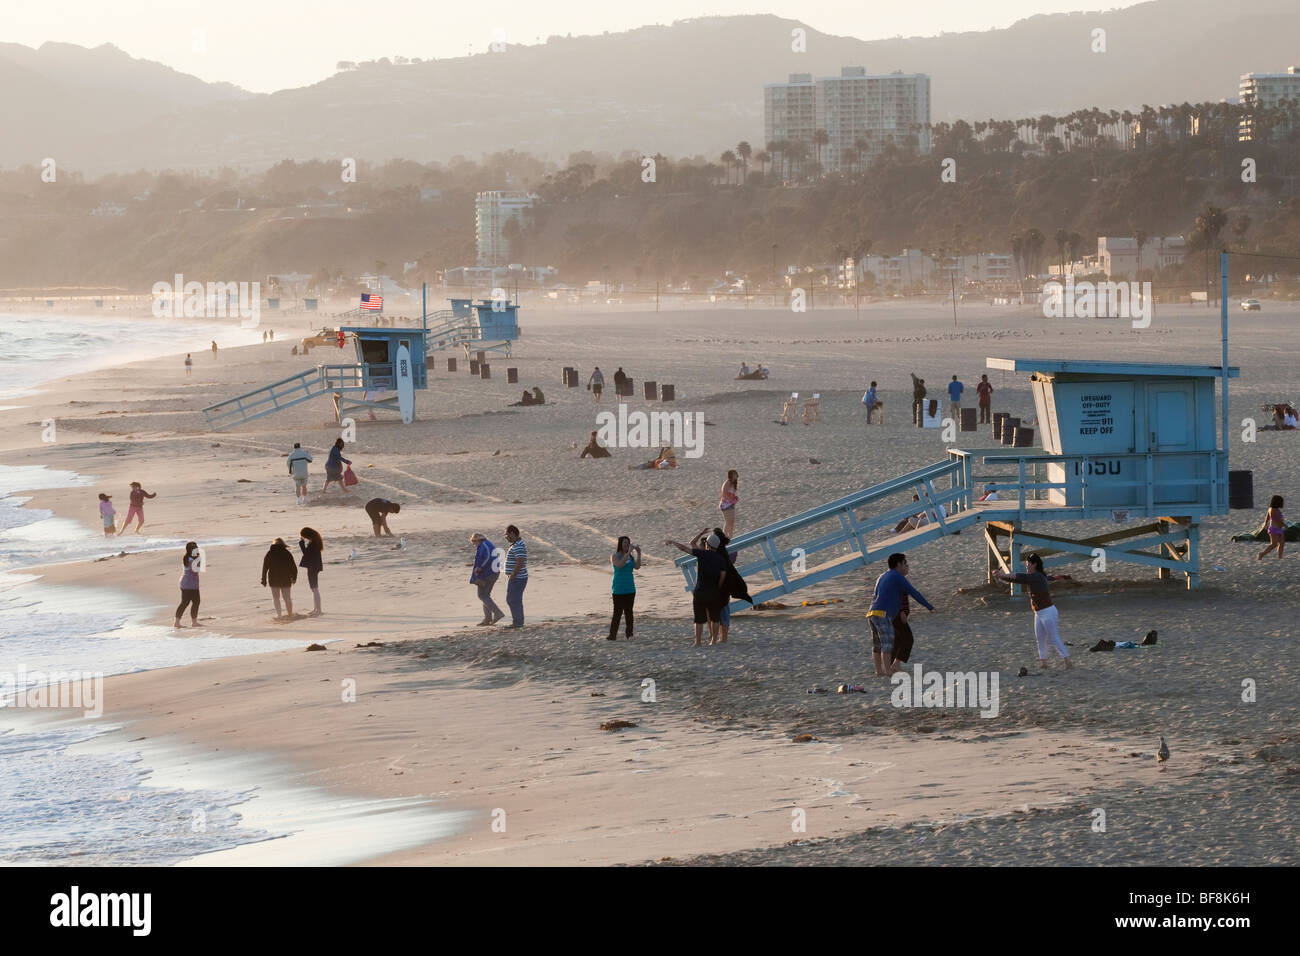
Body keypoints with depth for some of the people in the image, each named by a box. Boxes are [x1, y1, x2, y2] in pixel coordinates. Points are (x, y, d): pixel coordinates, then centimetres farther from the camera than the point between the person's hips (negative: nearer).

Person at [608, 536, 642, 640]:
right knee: (617, 613, -7)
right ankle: (612, 636, -4)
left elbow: (637, 567, -4)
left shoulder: (630, 557, 10)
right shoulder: (615, 556, -5)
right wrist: (629, 552, -26)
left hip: (630, 588, 5)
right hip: (619, 590, -5)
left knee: (629, 612, 8)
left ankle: (629, 634, 14)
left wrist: (639, 553, -11)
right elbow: (620, 565, -25)